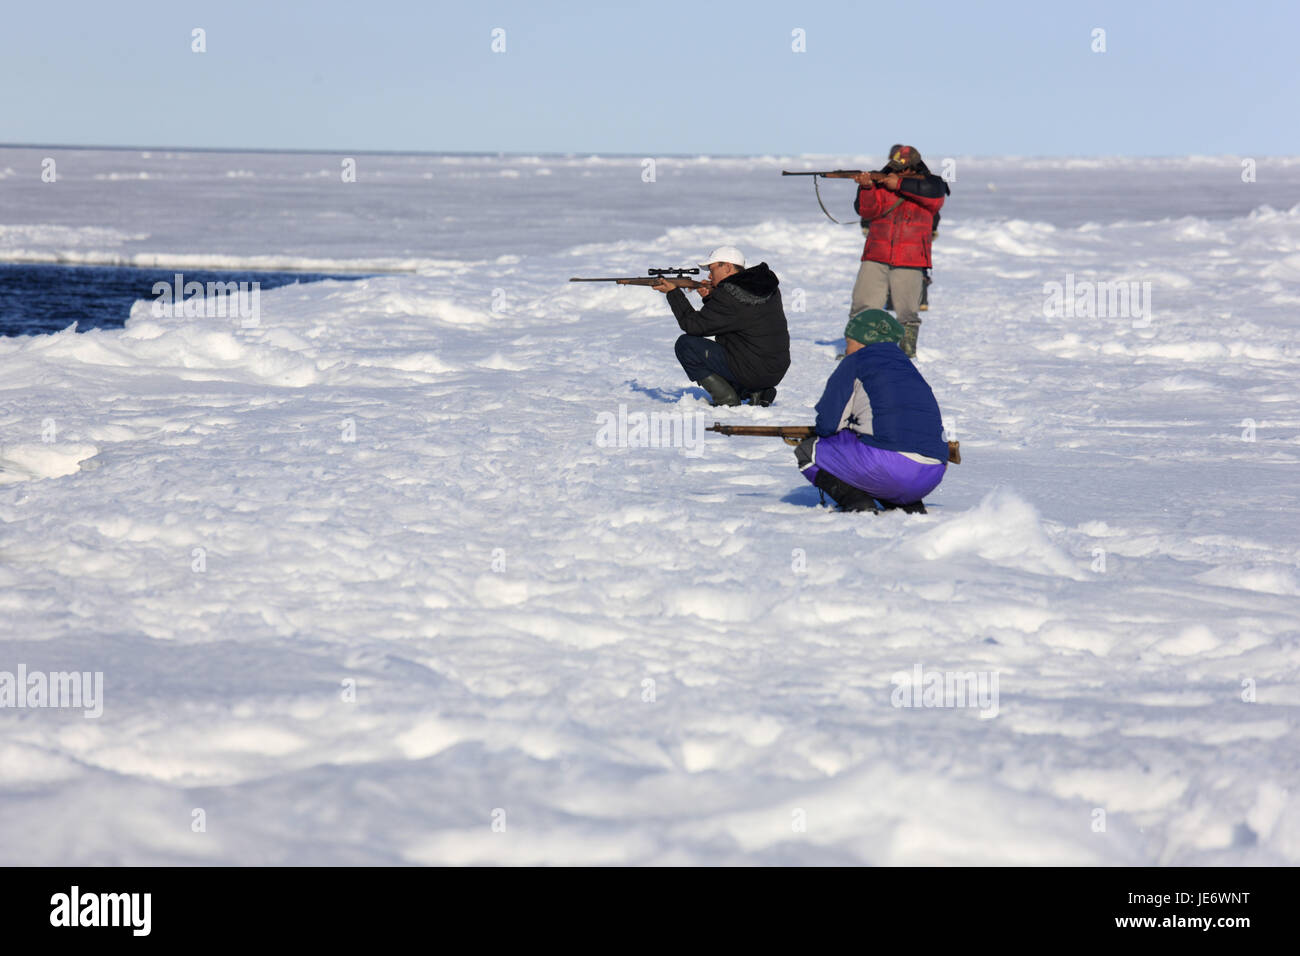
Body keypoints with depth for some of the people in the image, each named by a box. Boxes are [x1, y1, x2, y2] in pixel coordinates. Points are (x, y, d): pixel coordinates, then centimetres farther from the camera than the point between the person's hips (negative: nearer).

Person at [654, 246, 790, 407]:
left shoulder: (729, 296, -19)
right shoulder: (768, 285, 8)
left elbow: (693, 325, -11)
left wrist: (673, 292, -2)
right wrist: (710, 297, 6)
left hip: (749, 373, -9)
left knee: (686, 344, -4)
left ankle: (726, 399, -3)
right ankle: (758, 393, 13)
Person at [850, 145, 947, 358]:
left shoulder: (930, 183, 5)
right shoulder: (882, 183, 9)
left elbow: (934, 192, -19)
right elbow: (867, 211, -1)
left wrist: (899, 184, -13)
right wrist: (867, 187, -19)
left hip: (909, 261, -2)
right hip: (876, 258, 2)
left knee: (907, 311, 2)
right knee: (863, 307, -2)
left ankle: (908, 349, 16)